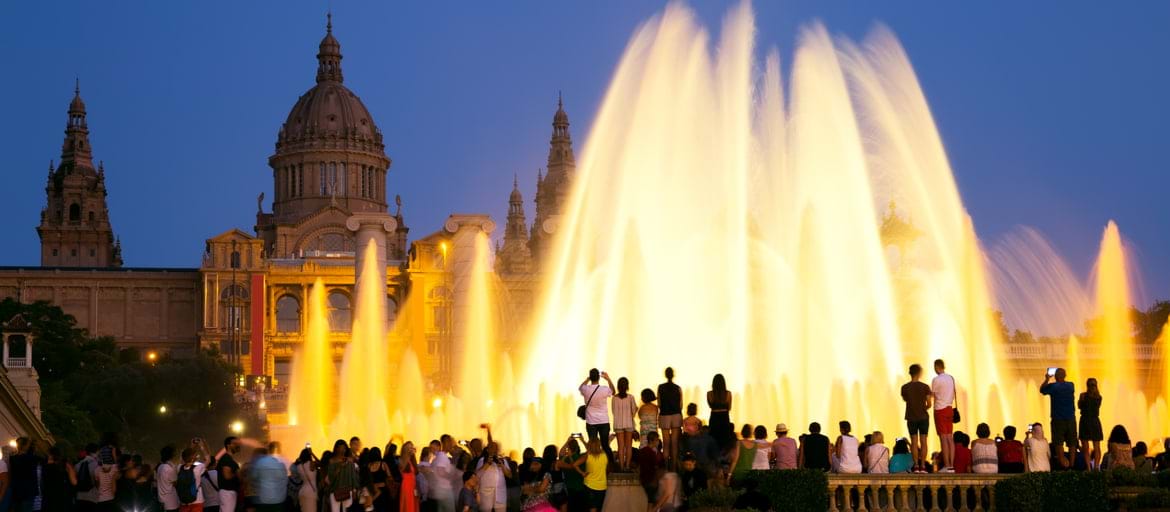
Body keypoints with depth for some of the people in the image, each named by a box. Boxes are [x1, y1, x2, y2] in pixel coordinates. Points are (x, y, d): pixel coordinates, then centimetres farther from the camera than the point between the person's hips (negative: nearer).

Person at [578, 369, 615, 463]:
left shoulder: (586, 389, -11)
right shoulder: (604, 389, -11)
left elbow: (580, 388, 16)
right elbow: (613, 391, 13)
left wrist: (588, 379, 22)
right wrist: (608, 379, 18)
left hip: (591, 422, 0)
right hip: (604, 421, 1)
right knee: (606, 445, 8)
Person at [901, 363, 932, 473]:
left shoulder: (905, 387, -4)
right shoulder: (925, 387, -7)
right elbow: (929, 404, -5)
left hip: (911, 418, 1)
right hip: (923, 417, -1)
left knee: (914, 442, 4)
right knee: (923, 441, 2)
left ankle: (916, 466, -2)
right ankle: (923, 466, -3)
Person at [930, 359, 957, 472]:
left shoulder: (936, 379, -12)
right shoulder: (951, 378, 9)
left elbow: (932, 395, -8)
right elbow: (955, 393, 13)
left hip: (940, 410, -6)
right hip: (949, 408, 6)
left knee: (943, 438, -7)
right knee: (950, 438, 6)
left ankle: (947, 466, -10)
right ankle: (952, 465, 4)